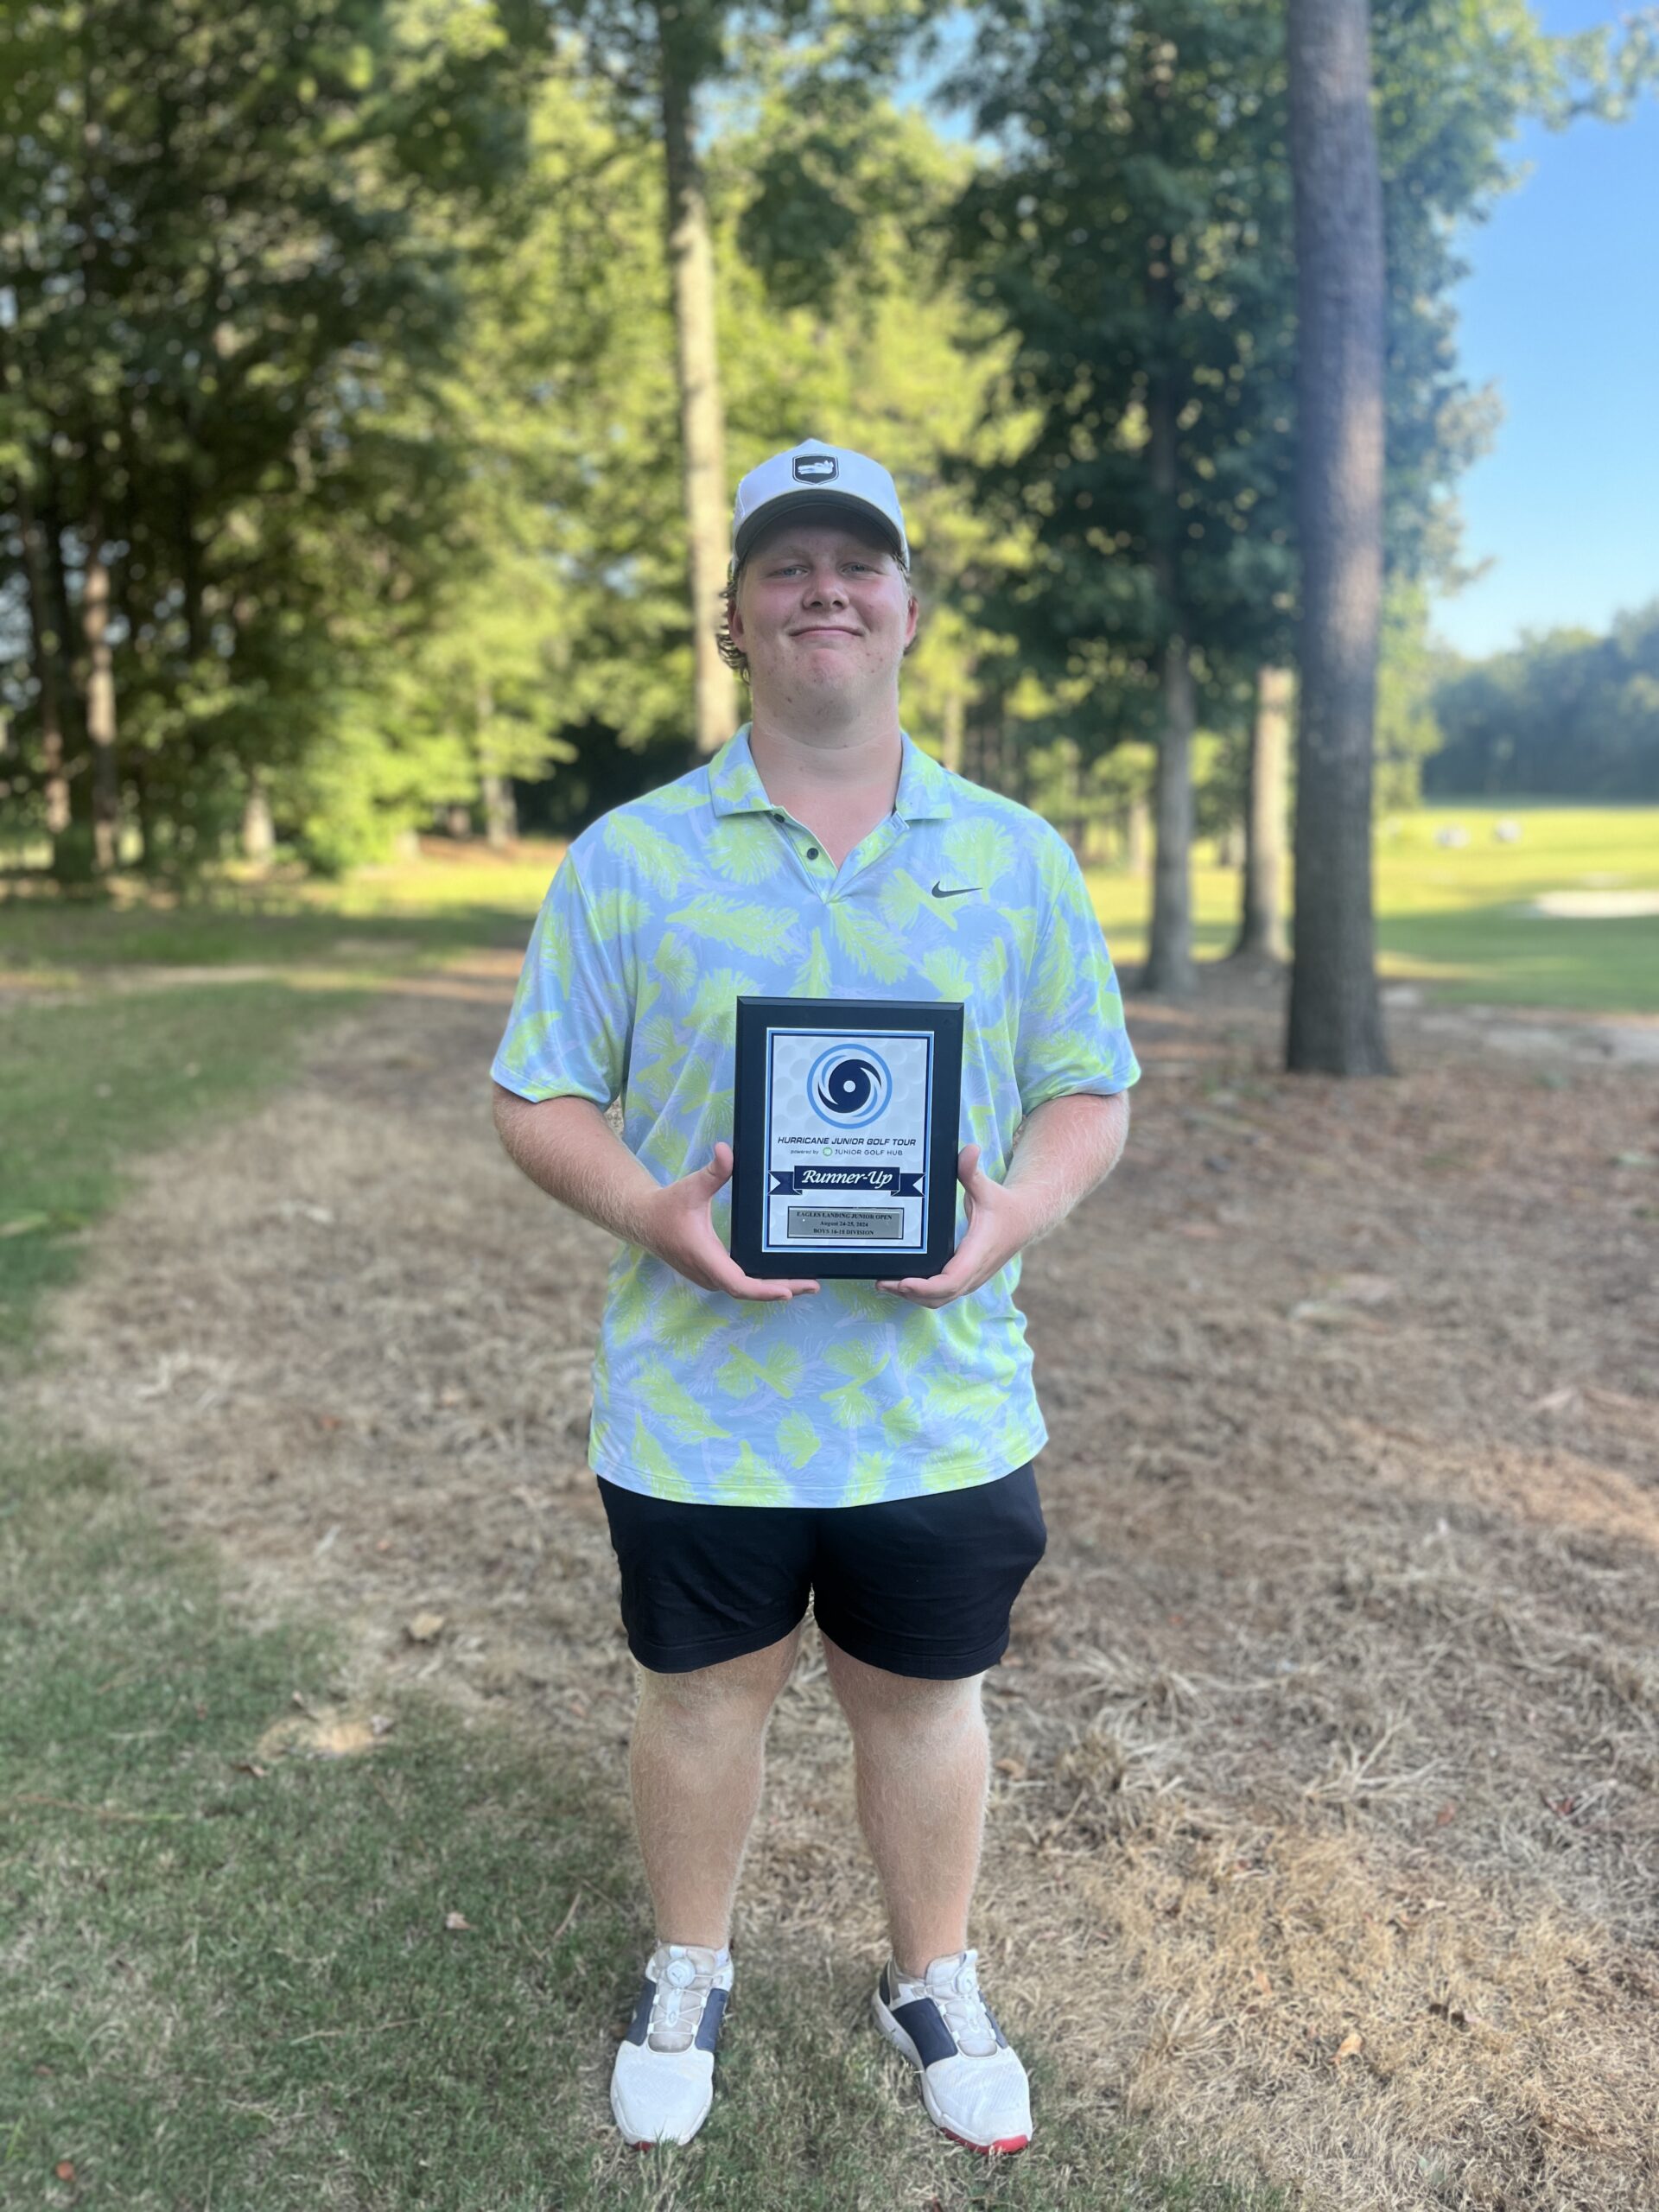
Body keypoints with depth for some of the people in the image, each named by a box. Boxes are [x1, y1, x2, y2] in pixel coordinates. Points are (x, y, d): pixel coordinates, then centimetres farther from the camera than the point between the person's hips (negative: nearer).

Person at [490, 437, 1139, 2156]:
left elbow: (1089, 1091, 5)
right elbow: (537, 1098, 0)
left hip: (941, 1405, 1)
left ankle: (935, 1985, 43)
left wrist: (1016, 1210, -15)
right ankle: (688, 1975, 44)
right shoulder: (626, 860, -2)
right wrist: (652, 1213, -19)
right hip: (696, 1407, 0)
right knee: (704, 1692, 17)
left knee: (922, 1694, 18)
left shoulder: (1019, 857, 2)